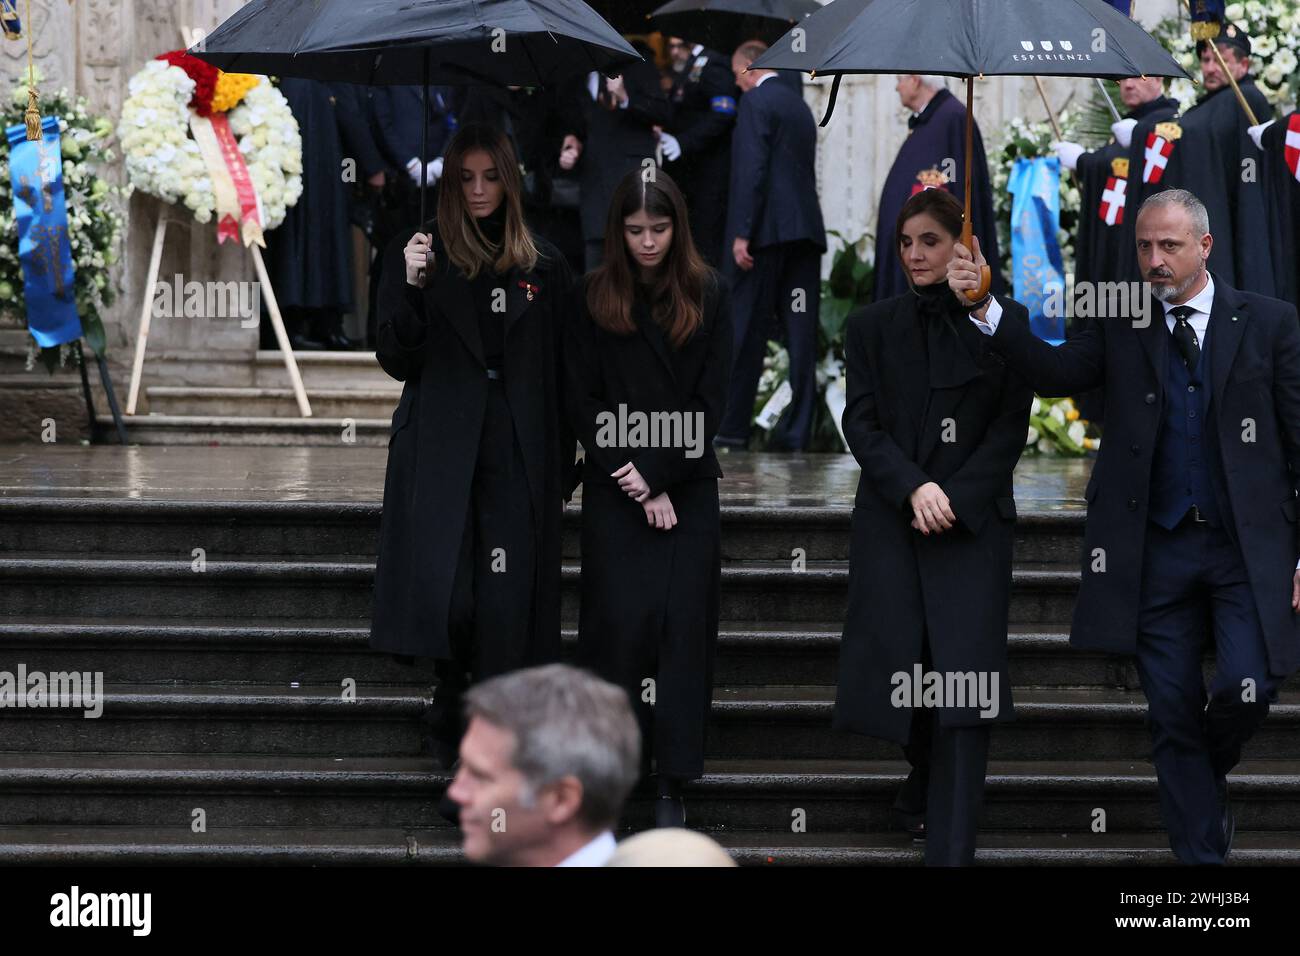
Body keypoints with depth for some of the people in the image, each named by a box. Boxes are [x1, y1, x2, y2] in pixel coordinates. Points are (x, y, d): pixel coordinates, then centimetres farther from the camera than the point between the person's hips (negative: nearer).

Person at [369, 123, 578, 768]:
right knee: (445, 597, -9)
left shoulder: (544, 267, 9)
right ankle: (453, 694, 19)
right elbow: (396, 363, 1)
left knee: (506, 604, -5)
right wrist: (413, 289, -15)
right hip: (441, 452, -1)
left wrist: (563, 472, 7)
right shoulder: (419, 253, 5)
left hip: (517, 459, 1)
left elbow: (560, 377, 11)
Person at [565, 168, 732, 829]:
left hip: (689, 489, 0)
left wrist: (658, 477, -9)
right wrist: (634, 487, -8)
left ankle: (673, 786, -1)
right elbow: (580, 401, 0)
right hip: (615, 494, 0)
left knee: (682, 625, -3)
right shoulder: (594, 299, 3)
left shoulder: (707, 297, 3)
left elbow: (710, 402, 0)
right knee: (619, 623, -6)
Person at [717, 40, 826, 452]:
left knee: (748, 332, -3)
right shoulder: (800, 106, 19)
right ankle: (797, 429, 2)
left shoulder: (755, 102, -6)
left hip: (766, 232, -7)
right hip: (806, 229, 7)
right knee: (801, 333, 3)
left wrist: (742, 233, -17)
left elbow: (752, 170, -15)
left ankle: (734, 427, 0)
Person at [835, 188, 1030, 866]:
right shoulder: (873, 326, 8)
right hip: (890, 523, 2)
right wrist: (913, 488, -13)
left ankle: (950, 849, -13)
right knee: (900, 665, 0)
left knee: (964, 673, -11)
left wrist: (955, 499, -12)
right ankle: (926, 780, 31)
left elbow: (1010, 428, -1)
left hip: (974, 523, -2)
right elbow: (861, 422, 2)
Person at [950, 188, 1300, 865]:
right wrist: (986, 308, -22)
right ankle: (1202, 851, 12)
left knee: (1246, 692, -15)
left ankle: (1209, 777, 18)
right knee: (1173, 714, 2)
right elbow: (1056, 372, -7)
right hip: (1157, 550, 2)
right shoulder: (1120, 326, 8)